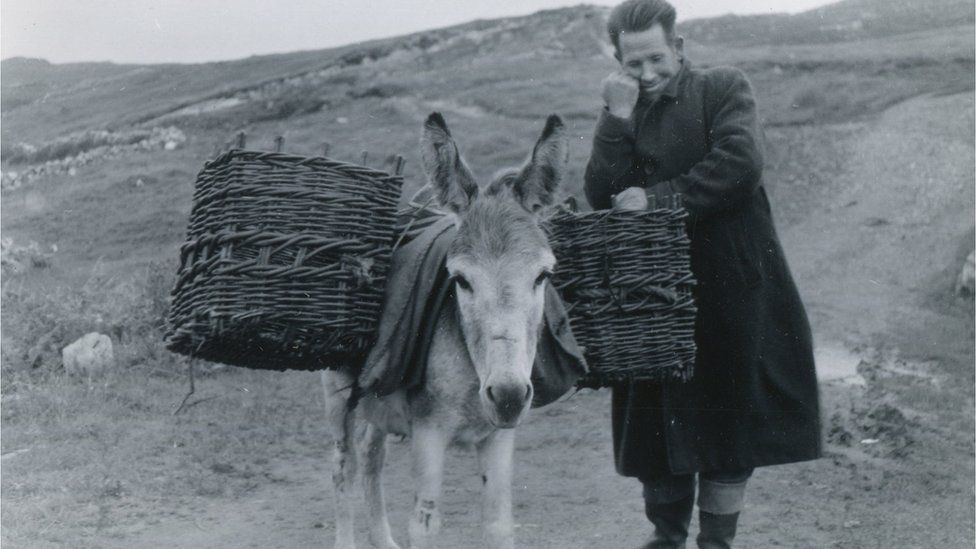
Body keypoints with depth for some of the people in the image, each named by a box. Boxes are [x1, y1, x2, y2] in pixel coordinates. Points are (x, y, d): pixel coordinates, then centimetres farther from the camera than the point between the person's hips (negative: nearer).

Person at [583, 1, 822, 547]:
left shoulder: (724, 88, 0)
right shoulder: (624, 118, 12)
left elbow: (741, 163, -17)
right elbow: (602, 198, -1)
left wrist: (657, 196, -17)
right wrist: (619, 120, -10)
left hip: (731, 284, -3)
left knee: (730, 422, 2)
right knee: (659, 420, 7)